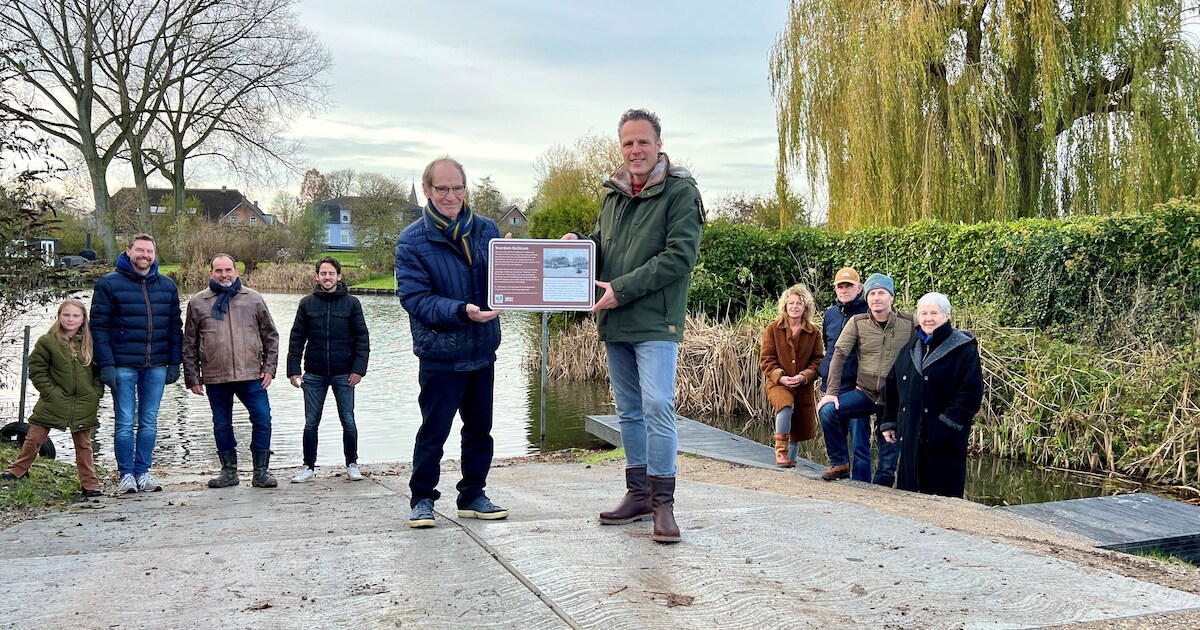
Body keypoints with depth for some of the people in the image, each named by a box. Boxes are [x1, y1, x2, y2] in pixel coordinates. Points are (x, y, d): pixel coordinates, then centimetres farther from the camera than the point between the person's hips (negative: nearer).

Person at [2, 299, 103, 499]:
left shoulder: (90, 343, 1)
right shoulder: (47, 341, -5)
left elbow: (99, 372, 8)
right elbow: (37, 371, -3)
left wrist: (95, 395, -2)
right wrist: (52, 393, -10)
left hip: (84, 405, 1)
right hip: (54, 401, -1)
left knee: (83, 444, 7)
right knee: (35, 437, 8)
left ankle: (89, 484, 12)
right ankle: (18, 470, 30)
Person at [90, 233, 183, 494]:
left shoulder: (167, 285, 10)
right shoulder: (109, 283, -1)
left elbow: (175, 327, 12)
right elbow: (99, 326, -5)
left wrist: (174, 363, 6)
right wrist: (106, 364, -12)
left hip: (156, 366, 3)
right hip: (123, 365, -3)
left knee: (149, 422, 8)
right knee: (125, 422, 1)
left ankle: (143, 472, 17)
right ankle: (126, 474, 11)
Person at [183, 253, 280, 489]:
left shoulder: (254, 299, 7)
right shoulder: (197, 302, 6)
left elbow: (270, 335, 10)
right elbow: (189, 344, 9)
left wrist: (269, 367, 2)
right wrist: (192, 377, 5)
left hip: (252, 375, 0)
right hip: (215, 378, 1)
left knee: (262, 420, -4)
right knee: (222, 425, 9)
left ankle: (261, 471, 7)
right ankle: (229, 471, 22)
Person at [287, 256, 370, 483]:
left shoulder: (351, 303, 1)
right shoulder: (307, 303, 5)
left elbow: (362, 339, 0)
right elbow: (297, 338, 5)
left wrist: (358, 369, -8)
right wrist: (293, 370, -1)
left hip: (343, 374, -1)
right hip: (314, 375, 1)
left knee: (348, 422, 3)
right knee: (311, 423, 7)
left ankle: (352, 465, 17)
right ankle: (308, 467, 18)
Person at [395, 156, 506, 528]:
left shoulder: (485, 229, 2)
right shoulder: (412, 241, -10)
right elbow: (415, 298, -17)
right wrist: (461, 311, -31)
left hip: (483, 351, 5)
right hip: (441, 355, -4)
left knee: (480, 428, 14)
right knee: (434, 431, 3)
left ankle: (473, 495, 29)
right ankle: (422, 499, 20)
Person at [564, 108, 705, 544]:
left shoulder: (680, 193, -7)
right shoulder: (612, 195, 15)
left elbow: (680, 255, -16)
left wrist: (622, 289, -19)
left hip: (655, 323, -7)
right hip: (614, 324, 7)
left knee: (657, 406, -12)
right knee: (629, 410, 12)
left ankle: (663, 502, -3)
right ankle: (638, 494, 23)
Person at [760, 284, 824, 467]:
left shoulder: (813, 332, 5)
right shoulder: (773, 329, 0)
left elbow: (818, 360, 5)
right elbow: (766, 358, -1)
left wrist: (804, 376, -13)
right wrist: (780, 377, -16)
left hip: (803, 386, 3)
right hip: (777, 383, -3)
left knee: (800, 429, 8)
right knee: (786, 406, -34)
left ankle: (791, 460, 33)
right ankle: (780, 451, -22)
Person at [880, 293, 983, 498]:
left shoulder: (964, 349, -4)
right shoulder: (911, 347, 16)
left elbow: (971, 391, -11)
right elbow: (893, 386, 20)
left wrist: (948, 423, -17)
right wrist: (889, 422, 14)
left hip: (944, 437, -6)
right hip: (910, 437, 6)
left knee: (943, 494, -2)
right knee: (908, 492, 8)